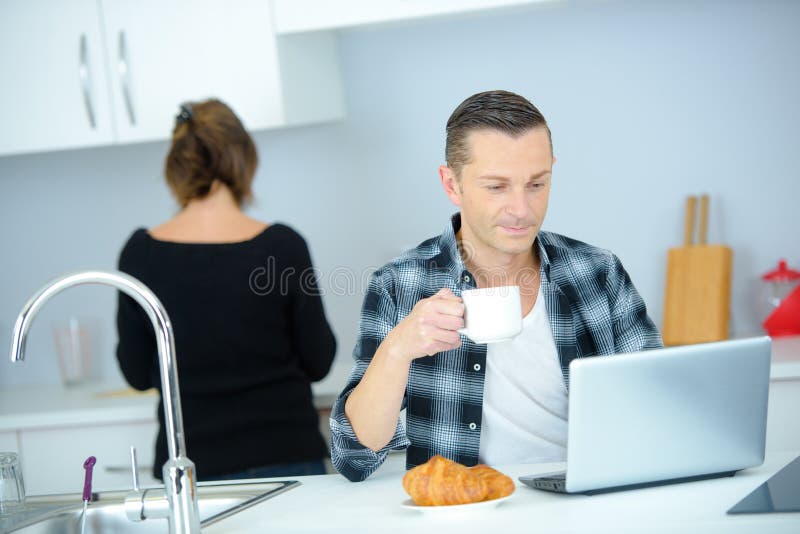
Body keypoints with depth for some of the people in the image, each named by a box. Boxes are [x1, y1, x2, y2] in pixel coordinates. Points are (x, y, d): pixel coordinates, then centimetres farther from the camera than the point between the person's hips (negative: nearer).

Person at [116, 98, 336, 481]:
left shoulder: (141, 253, -5)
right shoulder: (281, 246, -10)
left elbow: (138, 374, 3)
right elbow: (318, 363, 0)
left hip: (191, 463, 2)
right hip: (286, 458, -2)